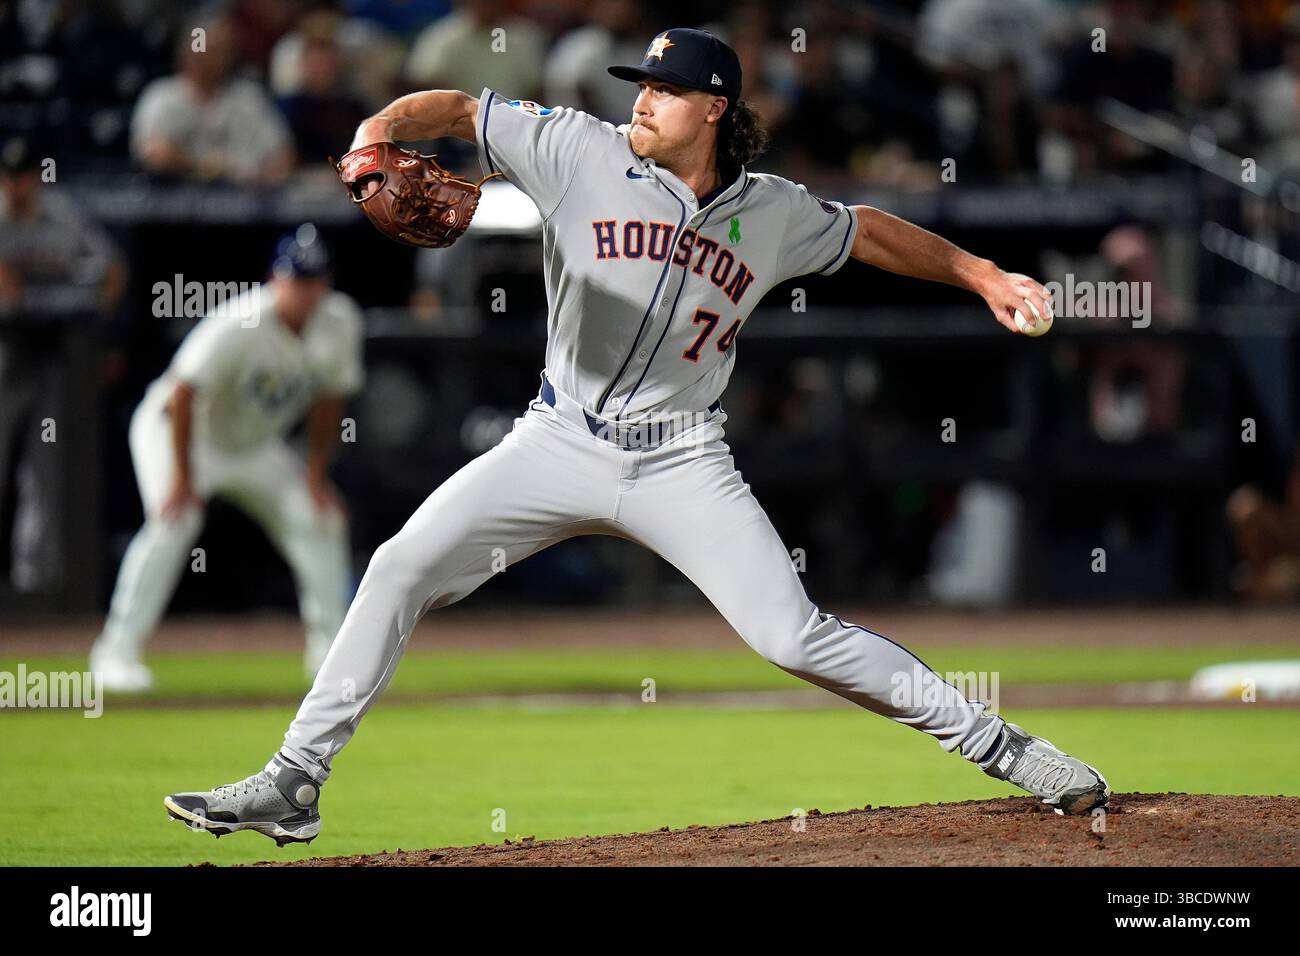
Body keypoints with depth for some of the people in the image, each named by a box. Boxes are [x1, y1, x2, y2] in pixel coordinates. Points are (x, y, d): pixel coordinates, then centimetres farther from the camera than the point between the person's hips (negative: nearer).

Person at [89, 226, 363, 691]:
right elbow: (182, 394, -31)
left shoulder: (338, 322, -13)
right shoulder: (239, 325, -32)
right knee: (176, 520, -27)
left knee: (319, 519, 0)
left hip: (254, 445, 7)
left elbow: (328, 399, 1)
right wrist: (182, 477, -31)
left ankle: (330, 646, 12)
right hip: (174, 429, -7)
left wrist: (316, 474, -3)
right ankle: (117, 652, -25)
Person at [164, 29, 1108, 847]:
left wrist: (983, 275, 16)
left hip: (682, 465, -1)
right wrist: (378, 133, -24)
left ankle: (993, 740, 3)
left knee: (795, 636, -11)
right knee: (402, 567, -11)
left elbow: (871, 232, 19)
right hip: (561, 443, 1)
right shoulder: (585, 153, -5)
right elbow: (456, 109, -5)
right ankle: (293, 785, -4)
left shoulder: (774, 212, 1)